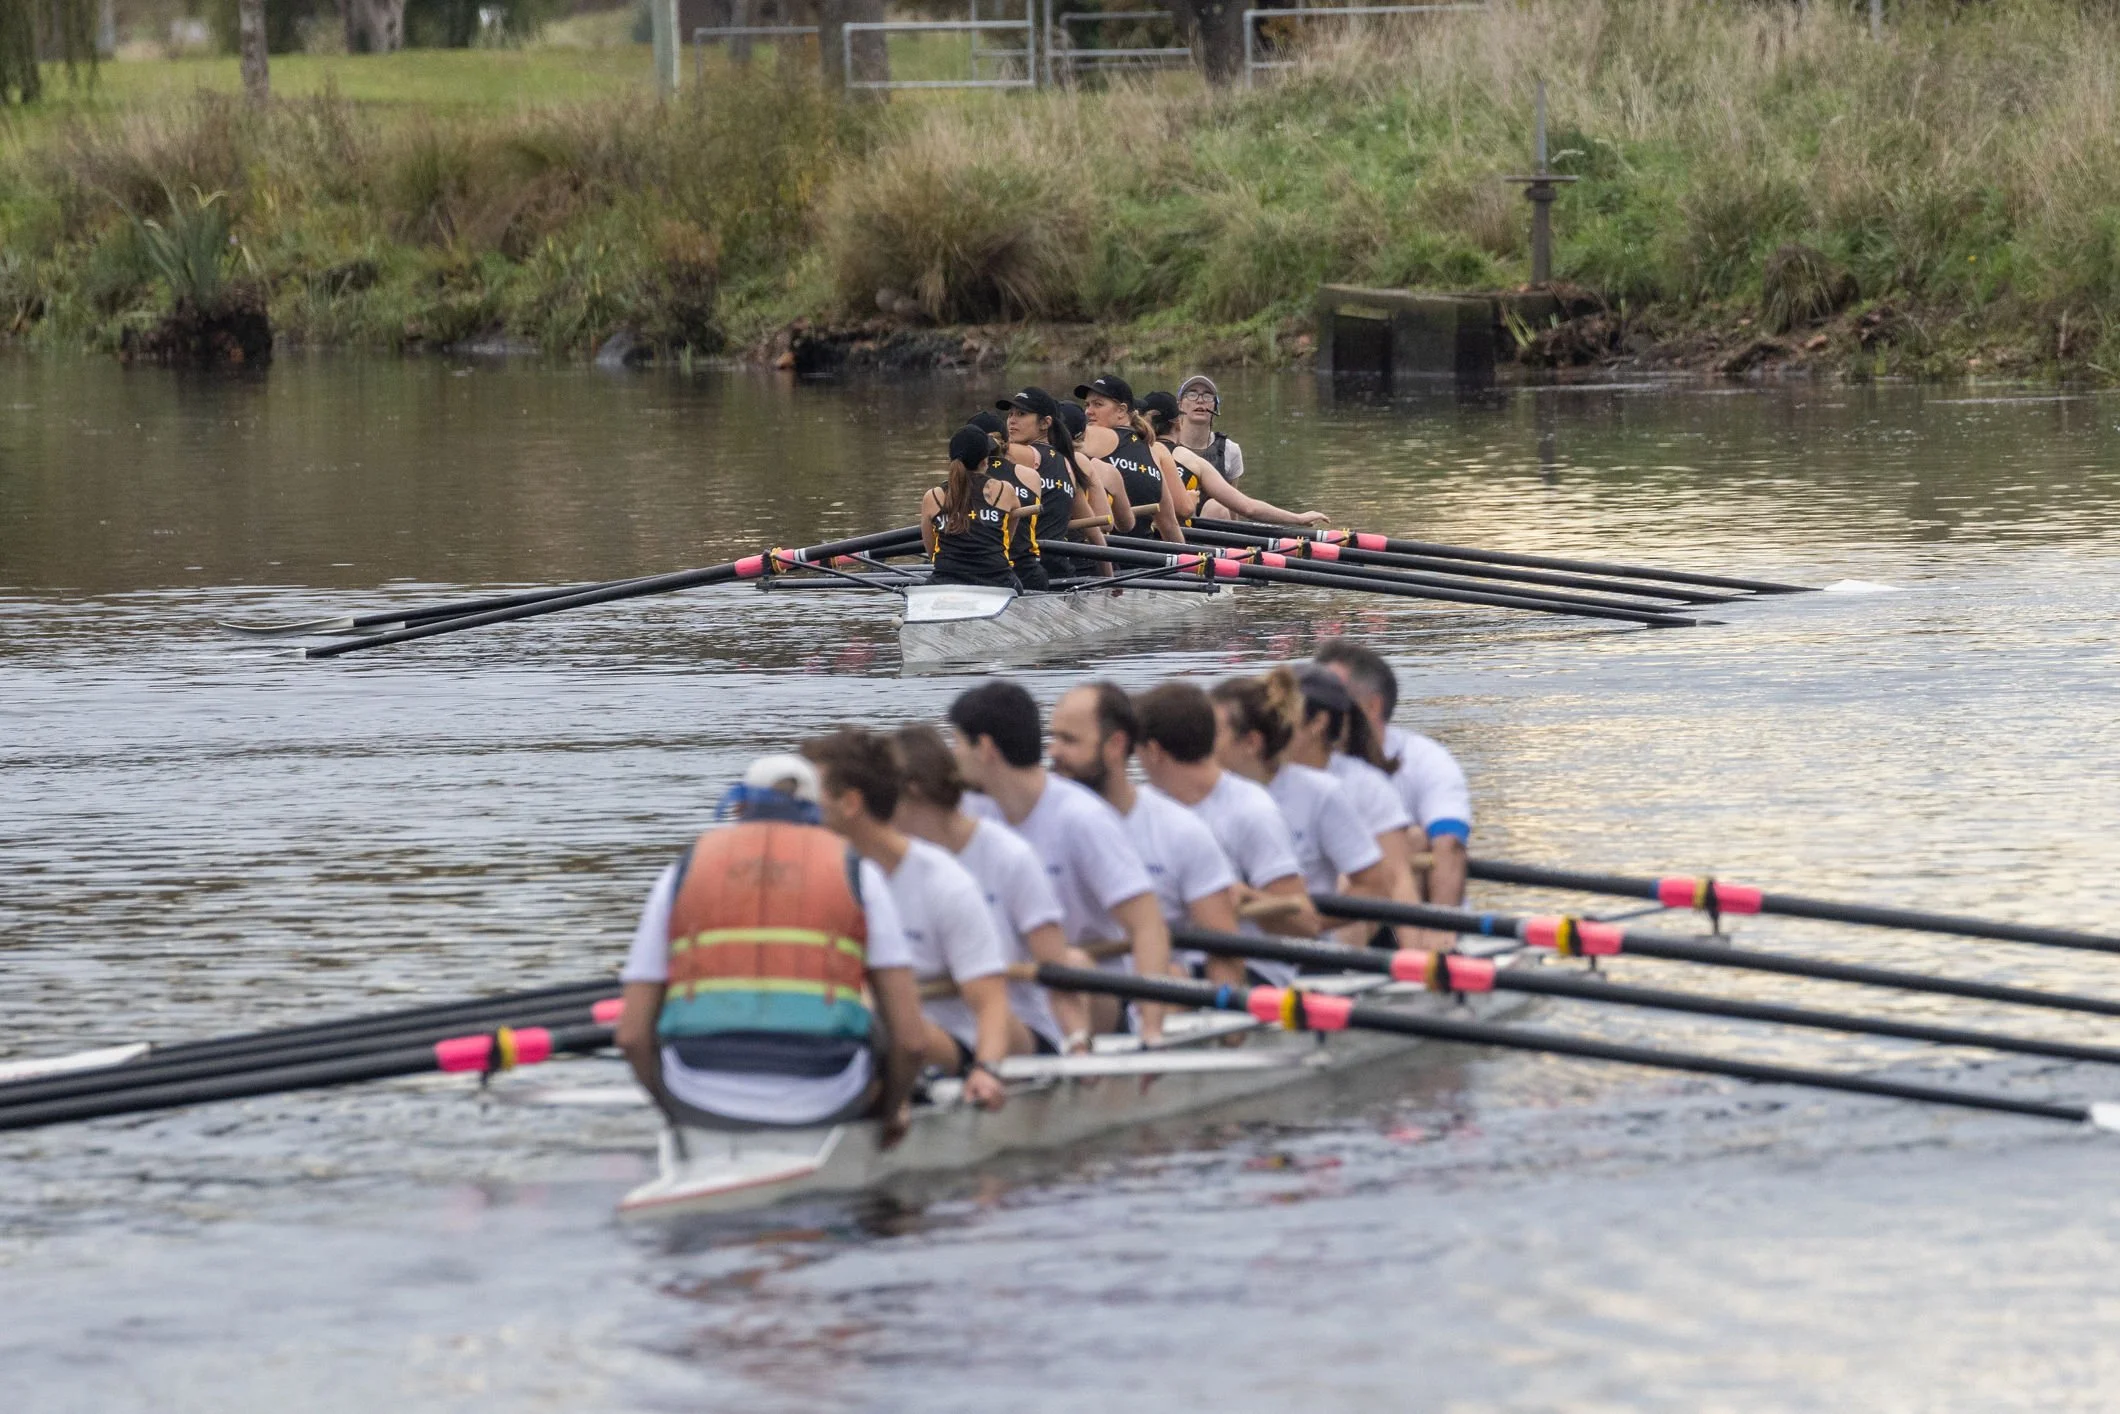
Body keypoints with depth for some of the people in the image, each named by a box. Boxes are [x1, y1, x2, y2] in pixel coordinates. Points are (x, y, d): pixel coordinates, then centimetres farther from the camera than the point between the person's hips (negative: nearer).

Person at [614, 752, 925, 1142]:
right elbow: (908, 1037, 1)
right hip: (824, 1103, -1)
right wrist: (890, 1110, 21)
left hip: (705, 1108, 1)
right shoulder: (858, 873, 8)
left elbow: (632, 1035, 3)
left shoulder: (682, 874, 9)